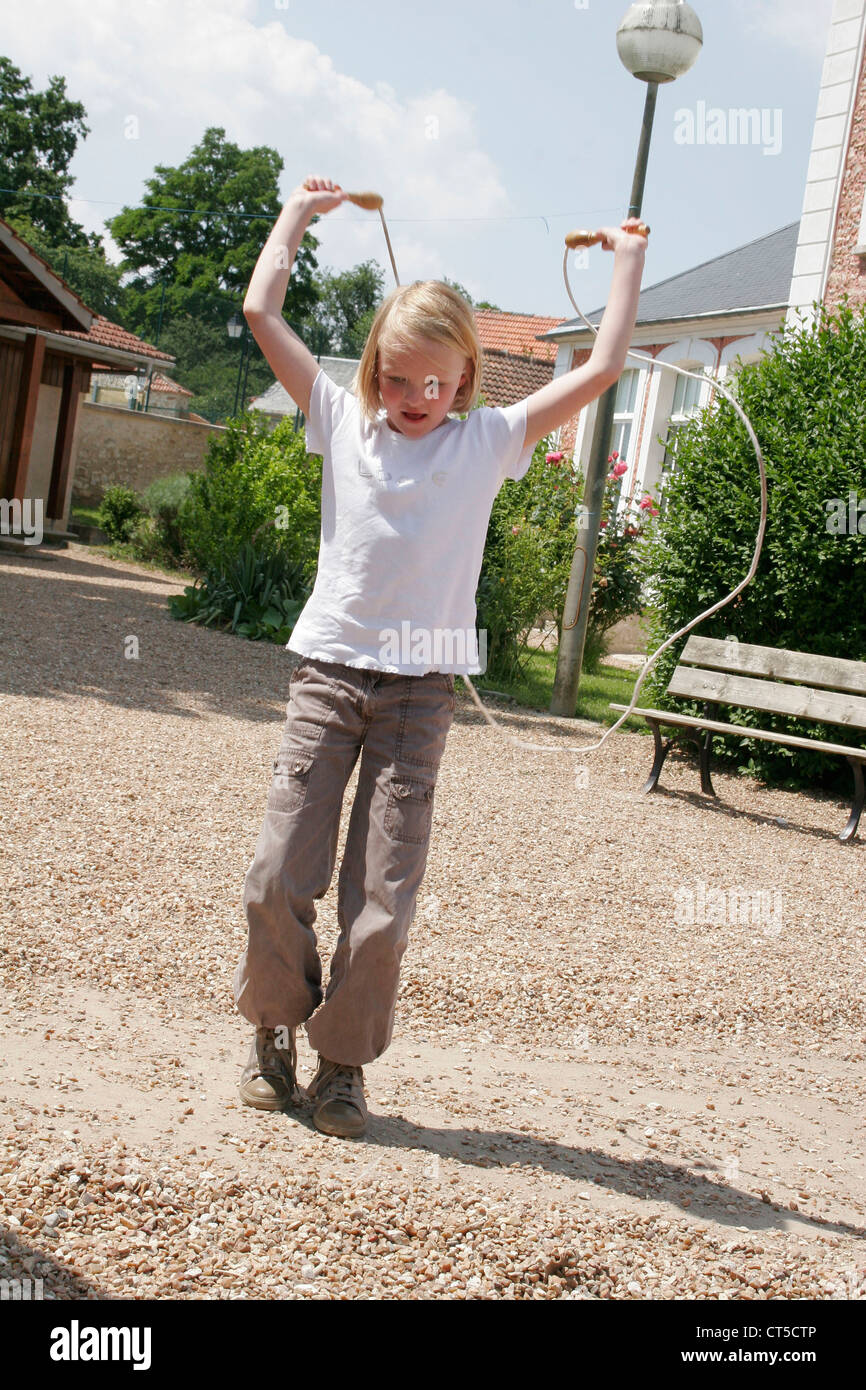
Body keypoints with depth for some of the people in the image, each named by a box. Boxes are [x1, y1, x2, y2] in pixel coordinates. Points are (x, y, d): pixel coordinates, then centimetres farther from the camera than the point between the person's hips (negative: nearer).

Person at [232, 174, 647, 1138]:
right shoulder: (342, 420, 9)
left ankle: (343, 1061, 18)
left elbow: (603, 369, 5)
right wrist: (297, 212, 19)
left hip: (421, 687, -1)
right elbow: (261, 312, 9)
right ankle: (275, 1030, 23)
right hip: (327, 668, 1)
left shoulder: (490, 441, 7)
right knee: (278, 879, -3)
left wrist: (627, 259, 14)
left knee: (382, 905, -2)